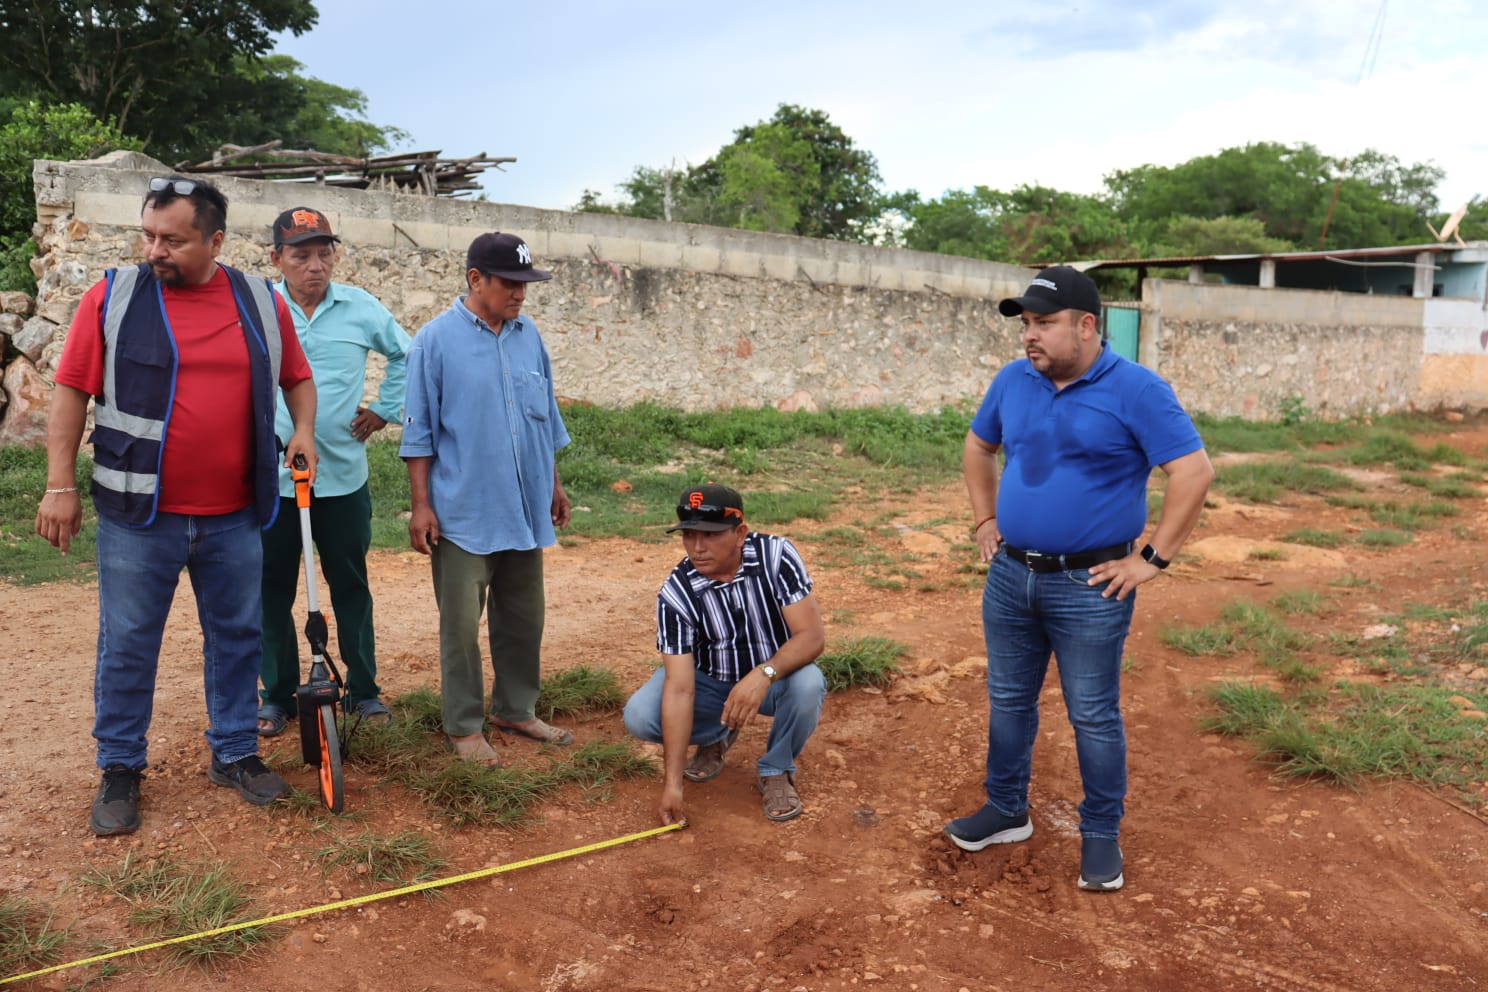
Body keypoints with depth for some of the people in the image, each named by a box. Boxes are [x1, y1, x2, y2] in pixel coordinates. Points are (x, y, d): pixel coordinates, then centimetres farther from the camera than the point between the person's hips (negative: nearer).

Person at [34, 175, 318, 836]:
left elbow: (296, 376, 17)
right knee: (127, 646, 7)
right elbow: (71, 391, -2)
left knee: (237, 636, 12)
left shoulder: (262, 302, 4)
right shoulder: (113, 297, -3)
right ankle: (120, 770, 22)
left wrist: (303, 427, -1)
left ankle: (234, 754, 28)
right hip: (137, 515, -2)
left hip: (233, 516, 3)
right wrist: (61, 485, -6)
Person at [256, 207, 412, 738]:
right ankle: (278, 694, 23)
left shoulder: (361, 307, 0)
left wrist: (385, 409, 10)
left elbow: (406, 354, 16)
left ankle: (364, 689, 22)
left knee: (351, 586, 10)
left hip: (343, 476, 1)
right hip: (270, 478, 0)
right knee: (273, 591, 8)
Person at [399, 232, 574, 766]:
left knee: (524, 620, 14)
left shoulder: (528, 335, 7)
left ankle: (516, 710, 29)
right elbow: (419, 431, -7)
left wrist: (554, 484, 17)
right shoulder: (436, 340, -7)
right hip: (463, 516, -5)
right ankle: (463, 726, 17)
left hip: (525, 511, 5)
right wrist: (421, 505, -9)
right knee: (462, 626, 3)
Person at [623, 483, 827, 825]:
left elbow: (812, 636, -27)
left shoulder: (776, 555, -23)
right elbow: (679, 690, -25)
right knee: (639, 716, -22)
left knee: (808, 685, -34)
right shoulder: (676, 593, -23)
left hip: (775, 676, -1)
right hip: (712, 682, 1)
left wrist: (763, 674, -46)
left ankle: (777, 770, -3)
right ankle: (717, 735, 11)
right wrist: (672, 782, -29)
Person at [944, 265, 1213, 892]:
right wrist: (986, 521, 13)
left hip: (1090, 587, -5)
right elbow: (978, 447, 20)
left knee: (1093, 716, 6)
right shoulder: (1013, 382, 4)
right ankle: (1006, 811, 33)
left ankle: (1101, 834, 24)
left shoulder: (1135, 390, -13)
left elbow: (1194, 472, -15)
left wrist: (1152, 558, -14)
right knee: (1008, 700, 16)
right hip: (1010, 576, 6)